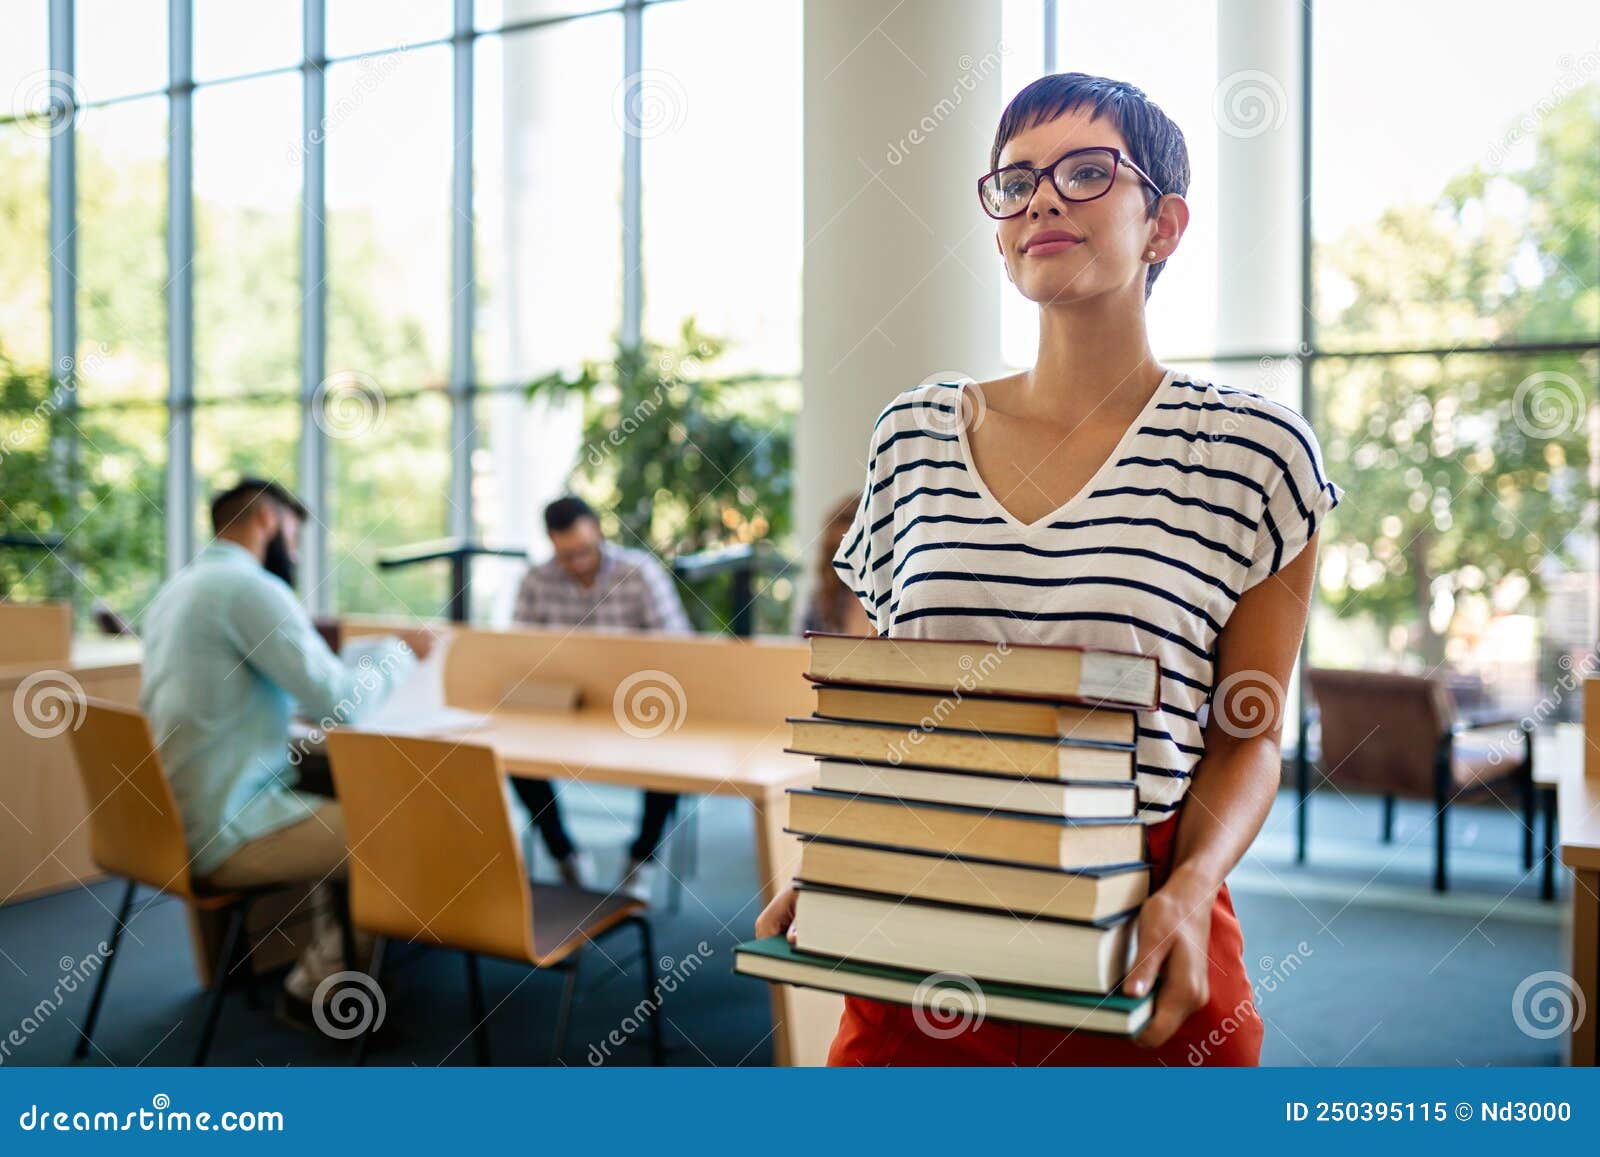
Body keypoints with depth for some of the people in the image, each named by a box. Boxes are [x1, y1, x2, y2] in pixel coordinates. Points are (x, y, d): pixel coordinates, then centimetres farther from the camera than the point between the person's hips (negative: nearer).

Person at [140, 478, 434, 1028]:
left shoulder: (177, 588, 14)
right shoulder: (250, 586, -17)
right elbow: (340, 702, -19)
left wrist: (375, 650, 19)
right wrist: (400, 651, -2)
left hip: (178, 821, 10)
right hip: (226, 835, -10)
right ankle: (313, 987, 12)